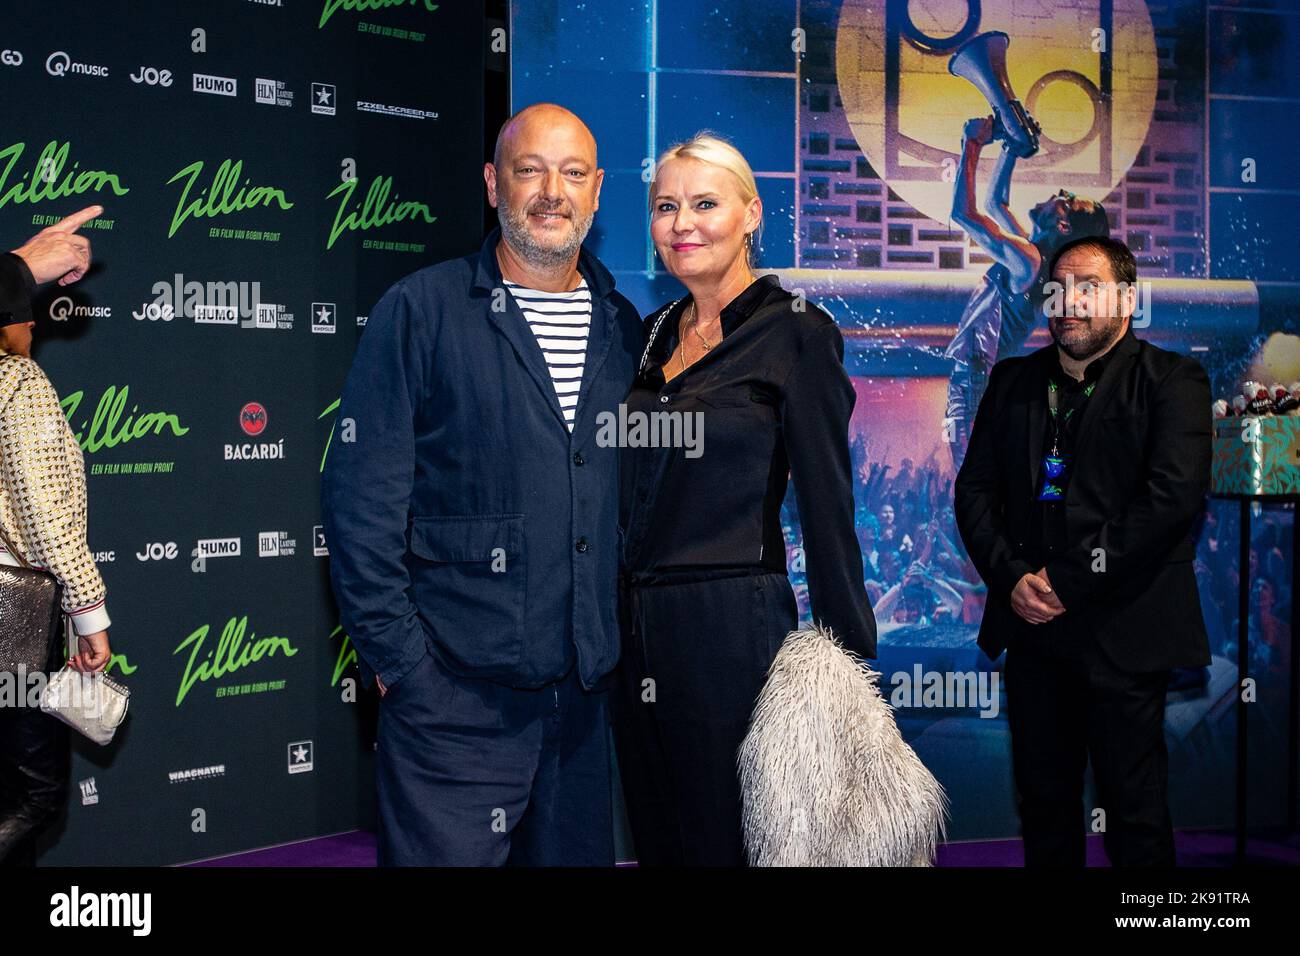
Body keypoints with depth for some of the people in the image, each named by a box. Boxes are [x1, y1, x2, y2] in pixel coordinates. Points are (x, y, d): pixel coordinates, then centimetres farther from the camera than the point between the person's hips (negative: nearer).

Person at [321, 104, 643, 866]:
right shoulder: (421, 310, -4)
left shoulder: (625, 330, 10)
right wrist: (395, 654, -11)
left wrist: (626, 641, 9)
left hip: (587, 690, 5)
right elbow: (362, 497, -7)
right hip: (453, 690, -5)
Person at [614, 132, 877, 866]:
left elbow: (827, 510, -10)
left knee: (732, 845, 4)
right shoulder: (654, 334, 12)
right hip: (638, 632, 6)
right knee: (658, 840, 15)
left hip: (735, 631, -6)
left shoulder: (796, 333, -8)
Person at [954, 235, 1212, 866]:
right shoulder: (1013, 380, 13)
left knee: (1135, 813, 3)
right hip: (1031, 625, 4)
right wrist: (1012, 576, -7)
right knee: (1044, 802, 12)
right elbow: (974, 489, 10)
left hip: (1122, 631, -4)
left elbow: (1173, 496, -14)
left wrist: (1066, 581, -14)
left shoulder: (1171, 381, -1)